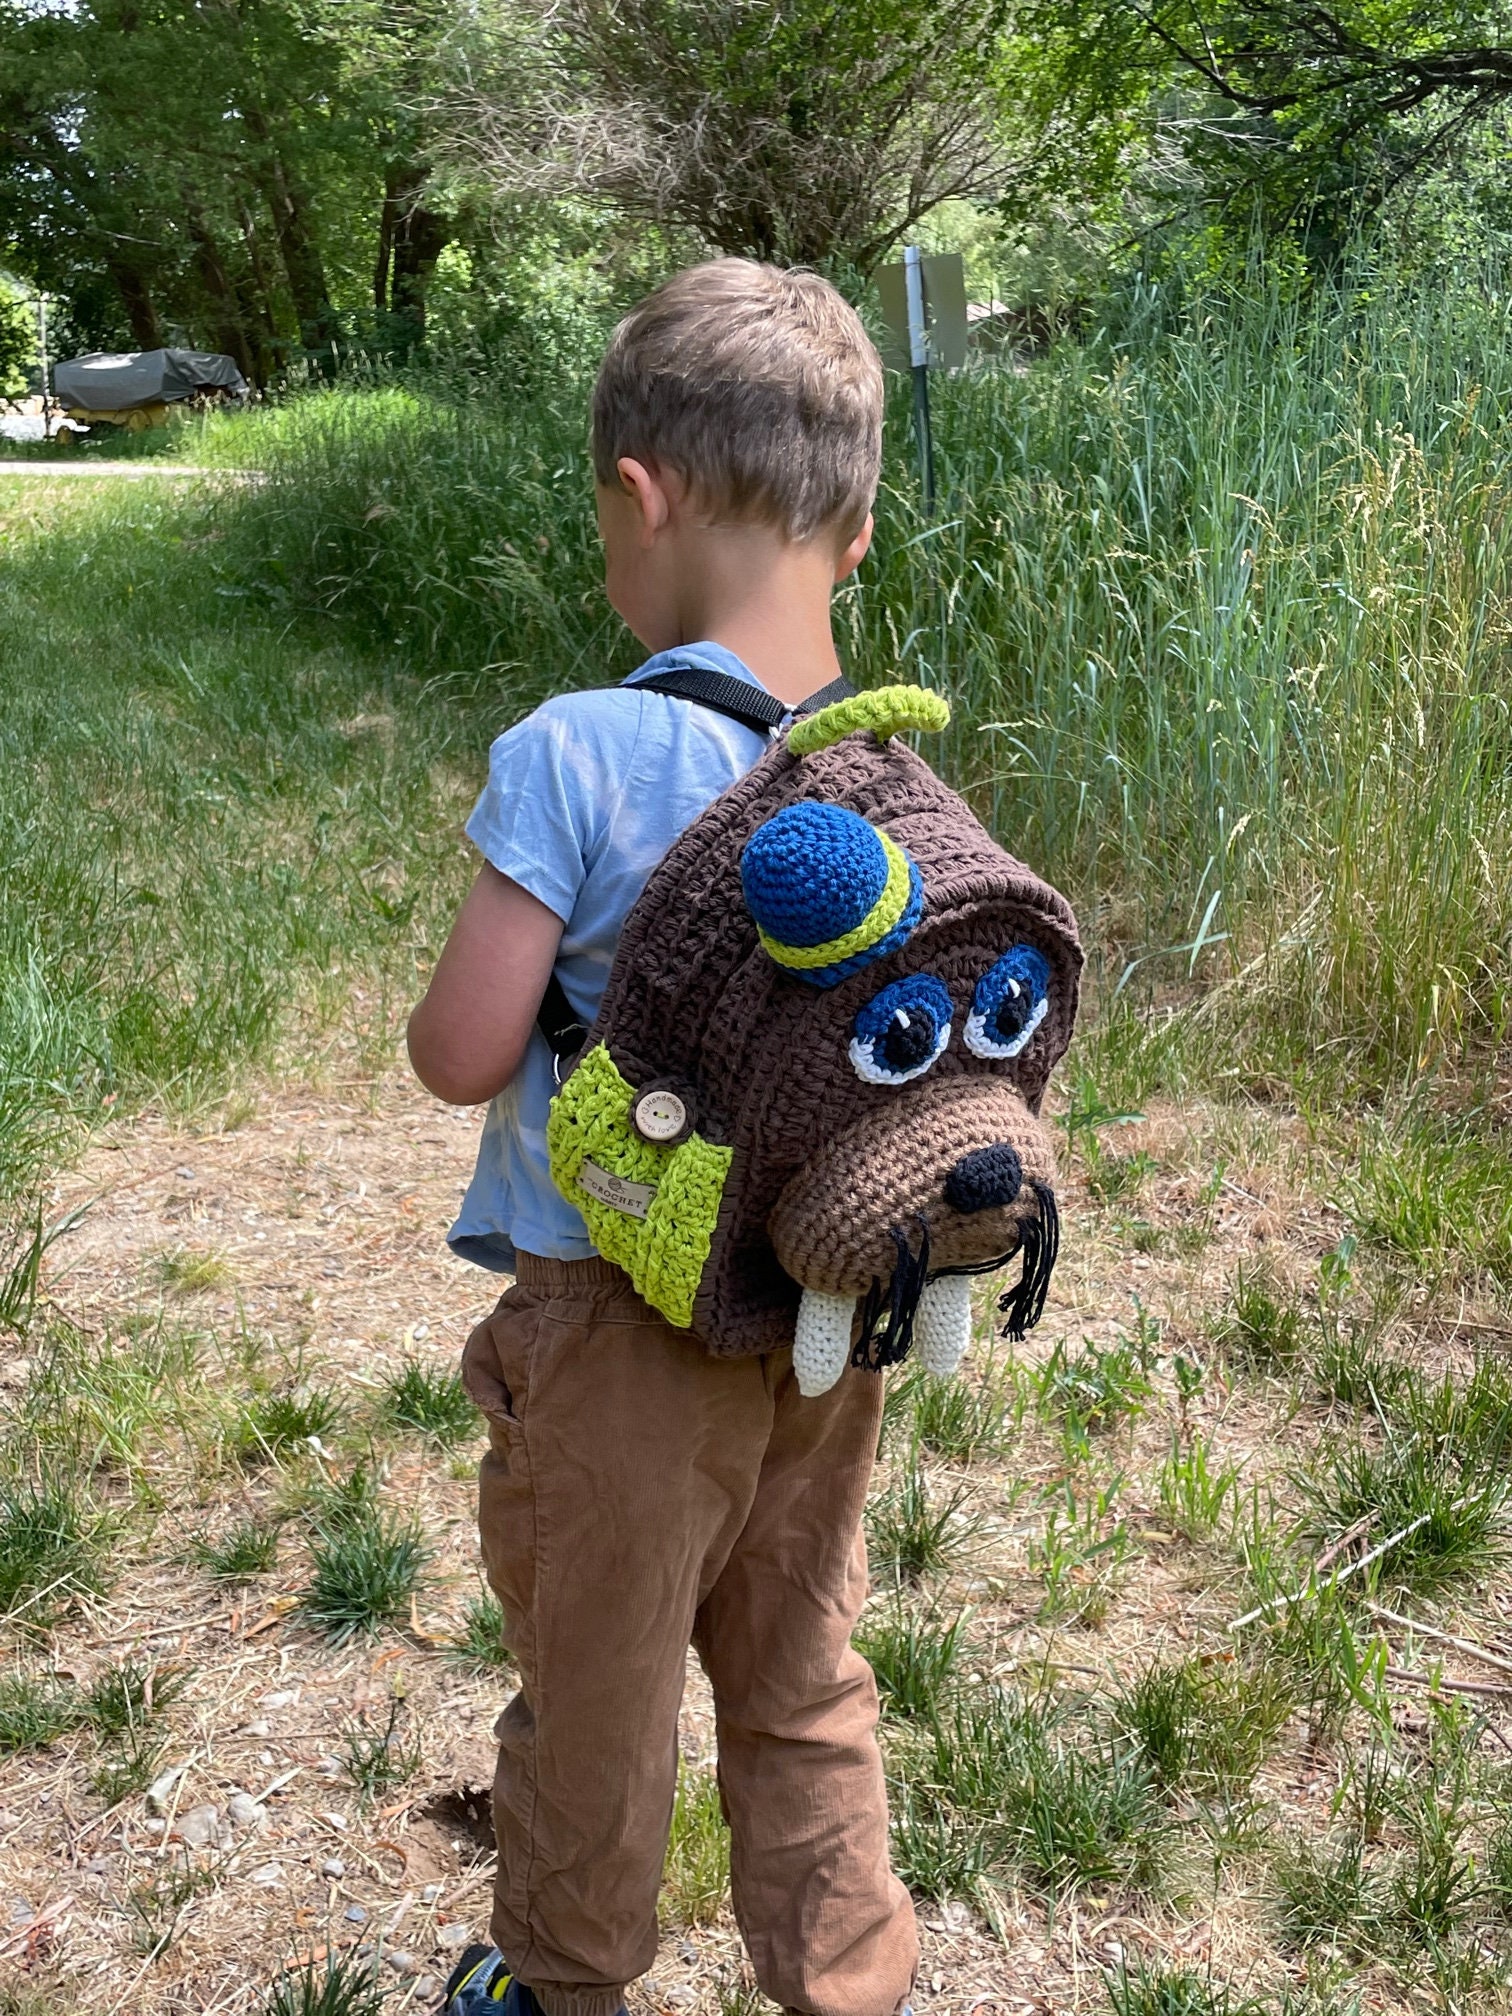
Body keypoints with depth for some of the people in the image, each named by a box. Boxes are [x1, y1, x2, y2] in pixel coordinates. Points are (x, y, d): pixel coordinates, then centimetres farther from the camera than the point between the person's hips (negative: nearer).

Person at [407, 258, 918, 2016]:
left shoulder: (575, 754, -22)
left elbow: (460, 1055, -20)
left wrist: (482, 993, 1)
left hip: (621, 1317, -4)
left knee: (594, 1688, 19)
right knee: (803, 1681, 23)